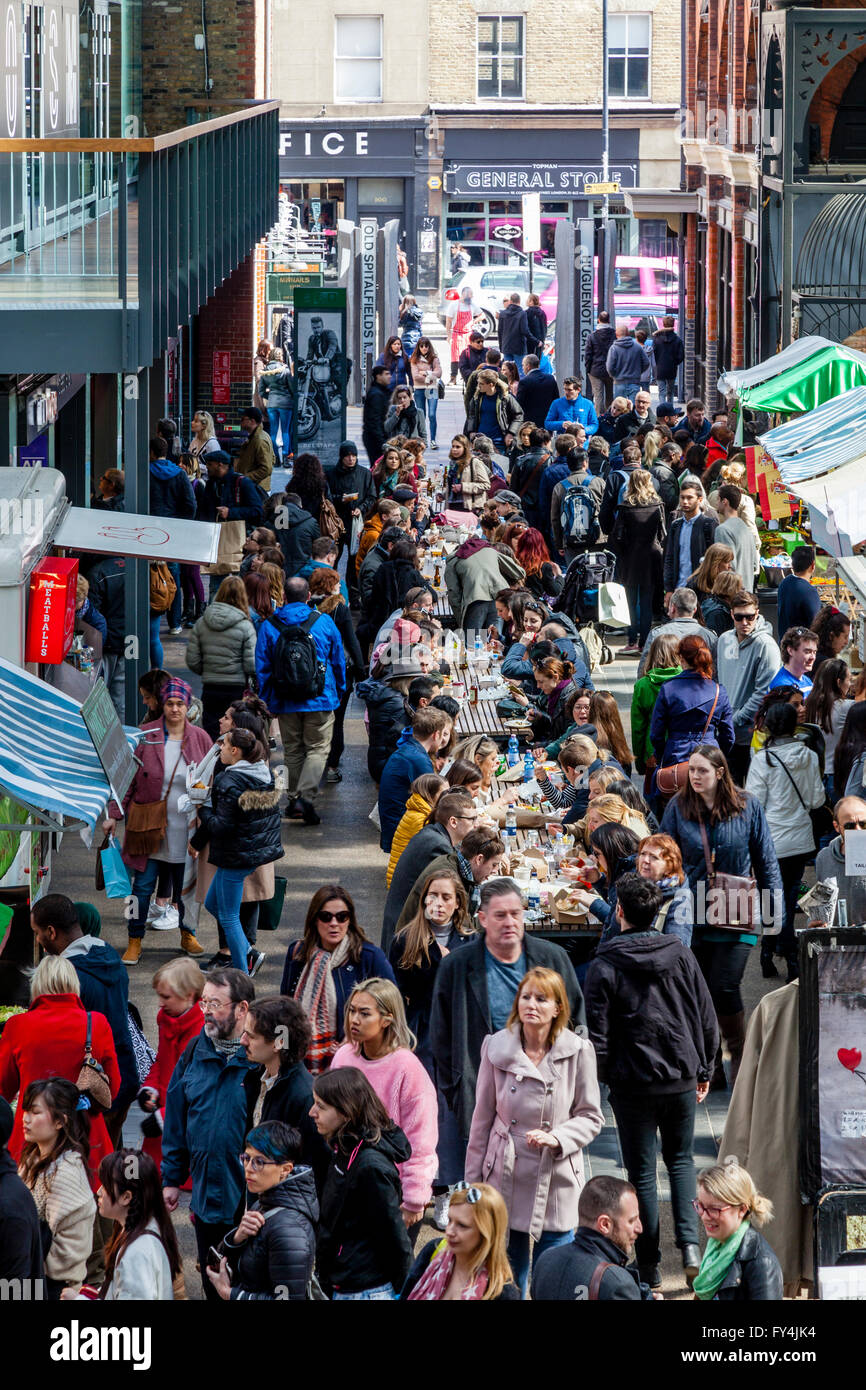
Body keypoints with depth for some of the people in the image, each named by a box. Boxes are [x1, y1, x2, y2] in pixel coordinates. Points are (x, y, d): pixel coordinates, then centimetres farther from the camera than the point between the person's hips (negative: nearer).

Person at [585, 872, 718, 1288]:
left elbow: (597, 1035, -12)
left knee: (641, 1172, 8)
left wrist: (598, 1081, 2)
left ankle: (649, 1266, 11)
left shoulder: (604, 966, -10)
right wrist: (704, 1071, 15)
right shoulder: (681, 956, 0)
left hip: (633, 1084, -3)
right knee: (681, 1159, 20)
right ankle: (689, 1242, 1)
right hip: (681, 1079, 3)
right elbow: (707, 1021, 4)